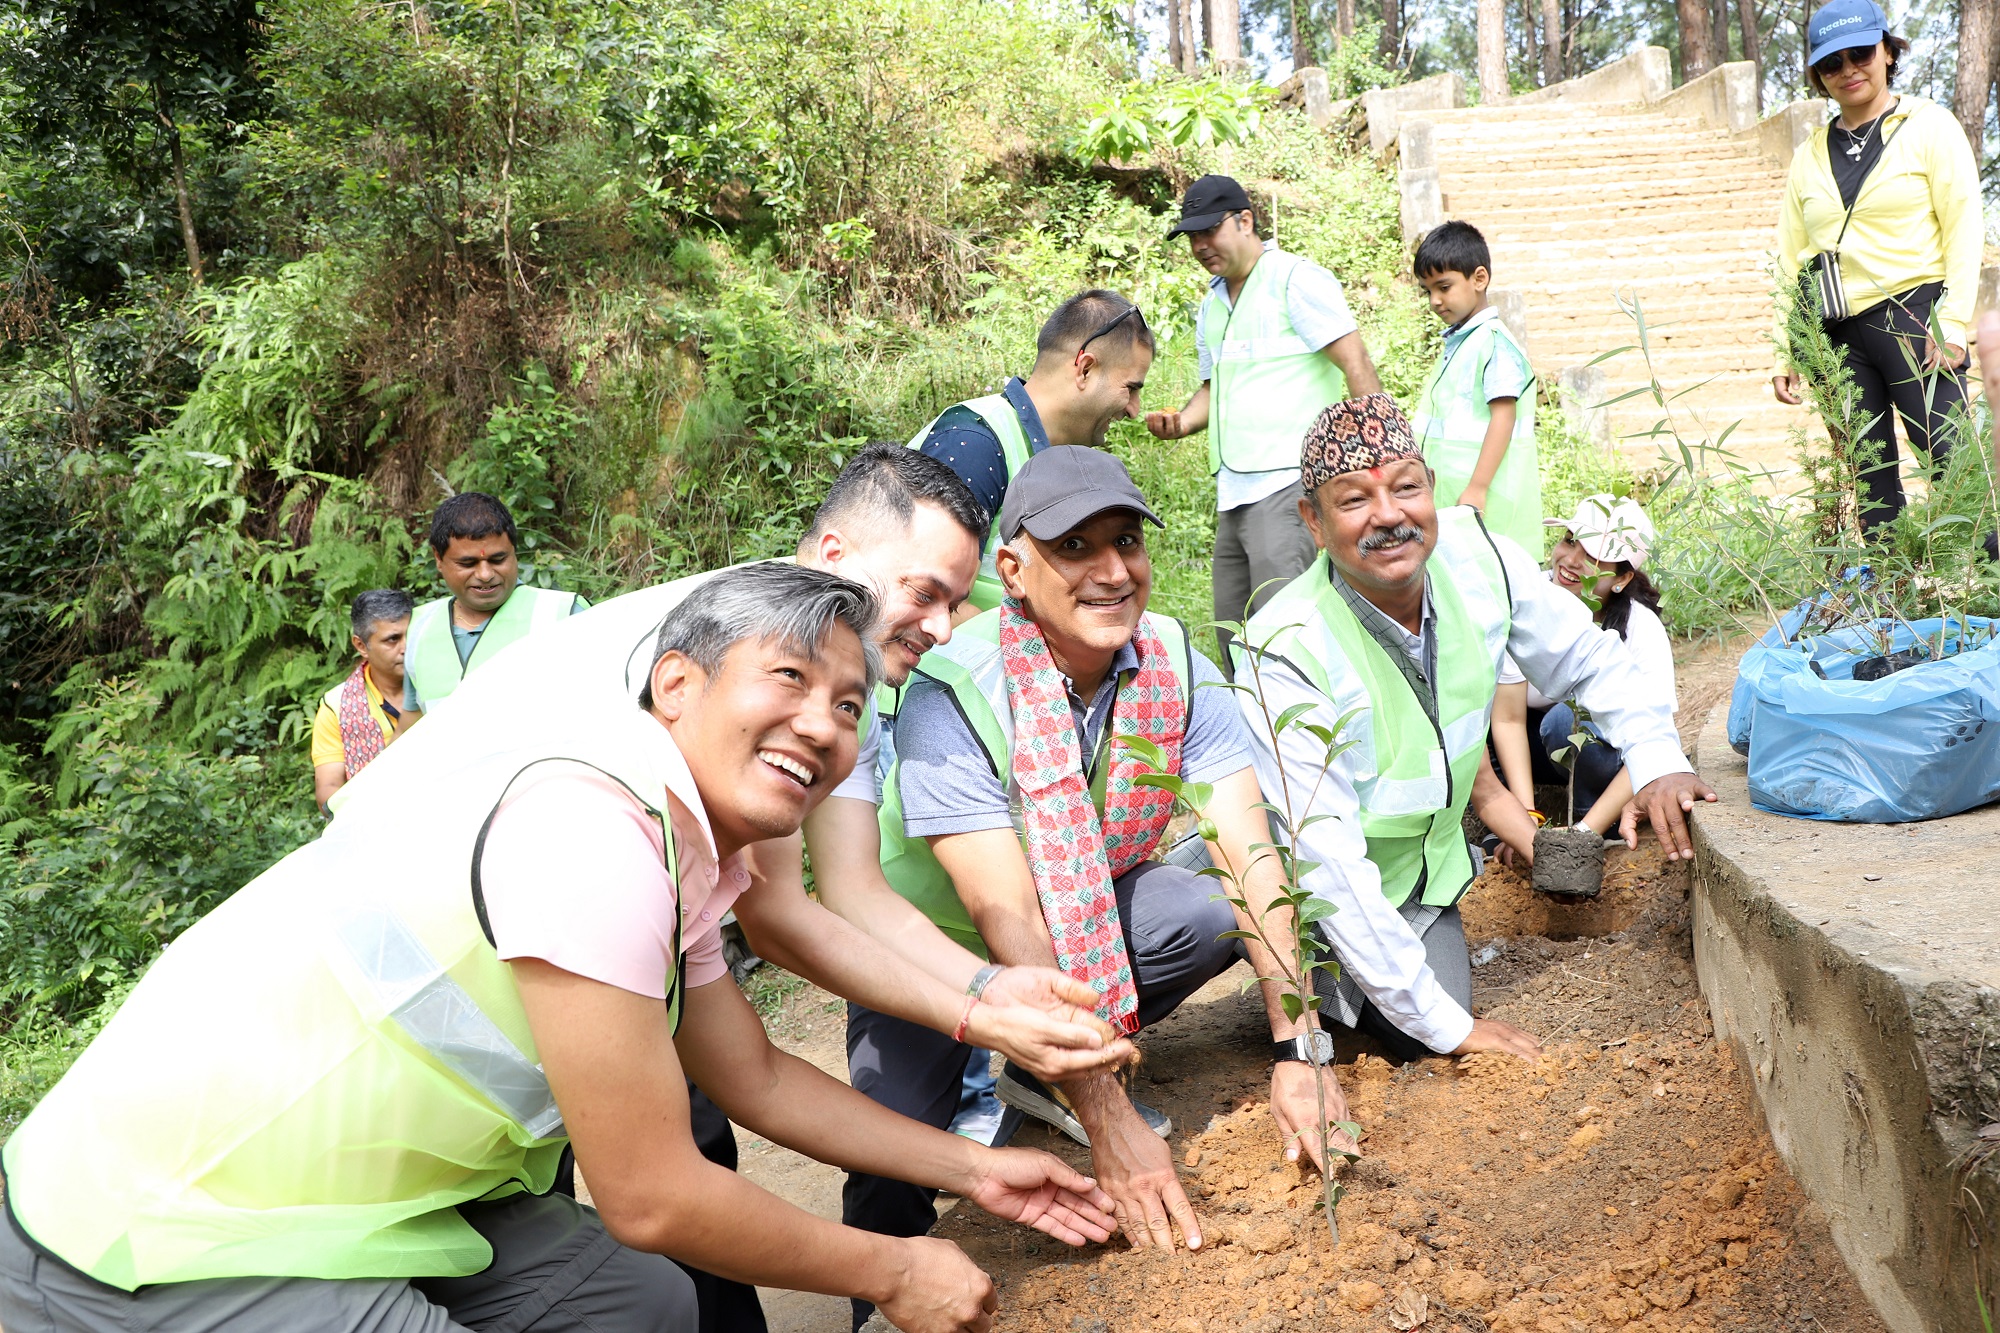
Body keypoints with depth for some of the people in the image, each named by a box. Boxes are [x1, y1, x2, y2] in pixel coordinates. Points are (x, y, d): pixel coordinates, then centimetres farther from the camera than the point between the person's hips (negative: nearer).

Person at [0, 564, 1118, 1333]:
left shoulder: (684, 850, 3)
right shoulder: (588, 819, -26)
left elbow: (758, 1079, 17)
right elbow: (653, 1199, -22)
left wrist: (970, 1169, 16)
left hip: (358, 1191, 9)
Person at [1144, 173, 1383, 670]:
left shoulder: (1296, 280, -3)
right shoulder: (1211, 305, 21)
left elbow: (1356, 365, -8)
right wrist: (1181, 421, 8)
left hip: (1289, 482, -8)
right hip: (1233, 493, 8)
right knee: (1233, 633, 9)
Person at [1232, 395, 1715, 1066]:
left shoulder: (1475, 555, -18)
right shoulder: (1287, 656, -35)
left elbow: (1589, 657, 0)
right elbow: (1327, 864, -33)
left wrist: (1660, 763, -17)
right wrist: (1445, 1023, -30)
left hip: (1425, 865, 5)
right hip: (1324, 892, -5)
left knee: (1438, 1026, 1)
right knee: (1422, 1040, -11)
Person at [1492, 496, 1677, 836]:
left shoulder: (1641, 629, -26)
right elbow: (1508, 718, -21)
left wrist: (1585, 832, -37)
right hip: (1538, 745, 2)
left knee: (1566, 719, -35)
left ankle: (1585, 816, -10)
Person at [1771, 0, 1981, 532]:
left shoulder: (1929, 125, 5)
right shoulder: (1809, 156, 15)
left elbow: (1965, 228, 0)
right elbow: (1791, 261, 17)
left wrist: (1952, 323, -10)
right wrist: (1785, 352, 10)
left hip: (1912, 317, -4)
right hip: (1835, 332, 4)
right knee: (1871, 481, 4)